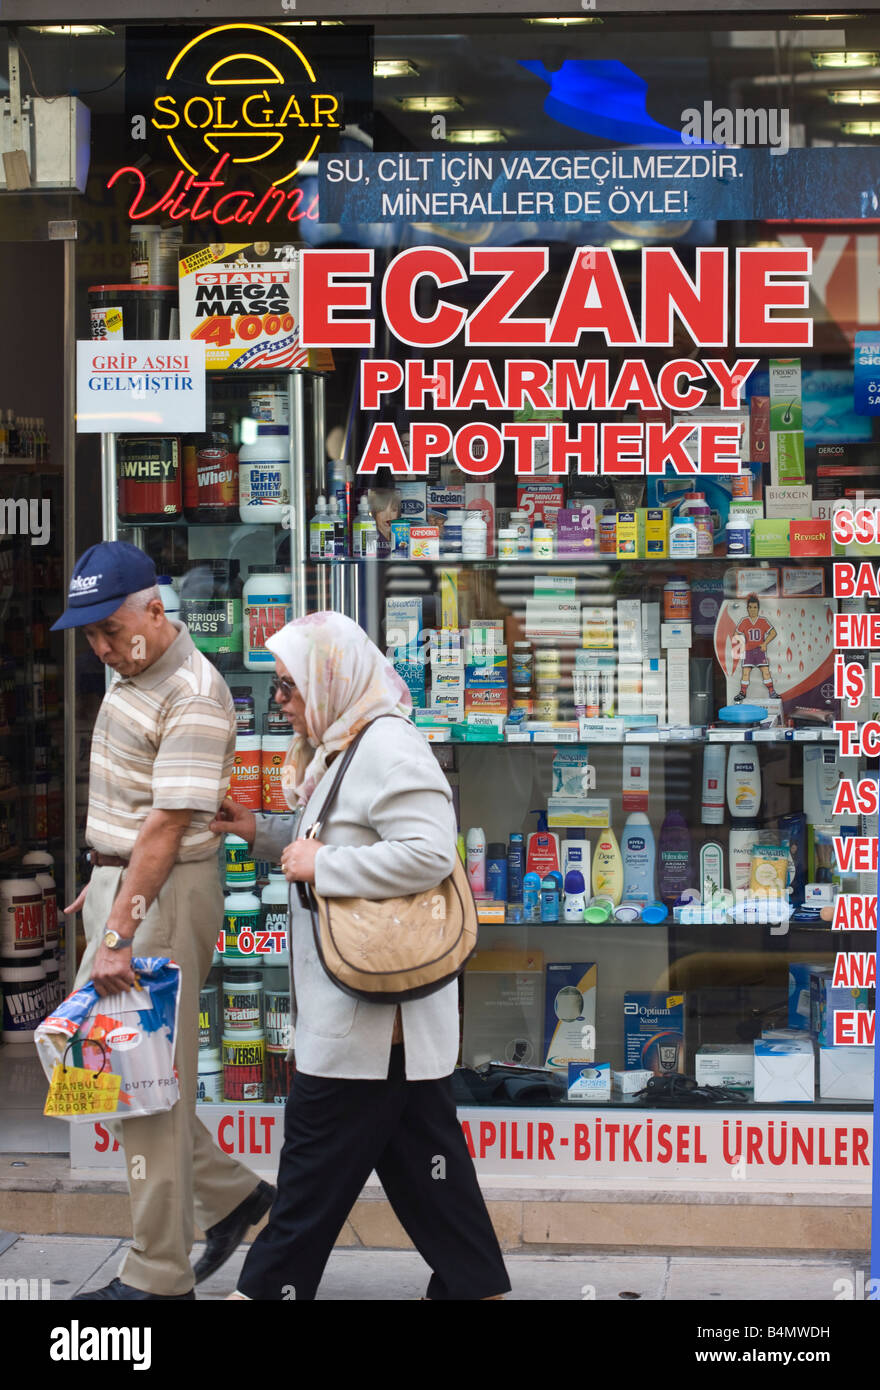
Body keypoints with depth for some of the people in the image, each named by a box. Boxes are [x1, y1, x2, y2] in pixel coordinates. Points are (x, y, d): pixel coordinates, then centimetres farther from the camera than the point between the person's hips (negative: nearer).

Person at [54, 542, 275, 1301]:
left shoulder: (192, 700, -22)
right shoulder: (133, 671, 9)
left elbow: (166, 827, -25)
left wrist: (118, 936, -27)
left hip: (166, 895, -10)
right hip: (121, 881, 10)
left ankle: (159, 1276, 3)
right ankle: (231, 1194, 24)